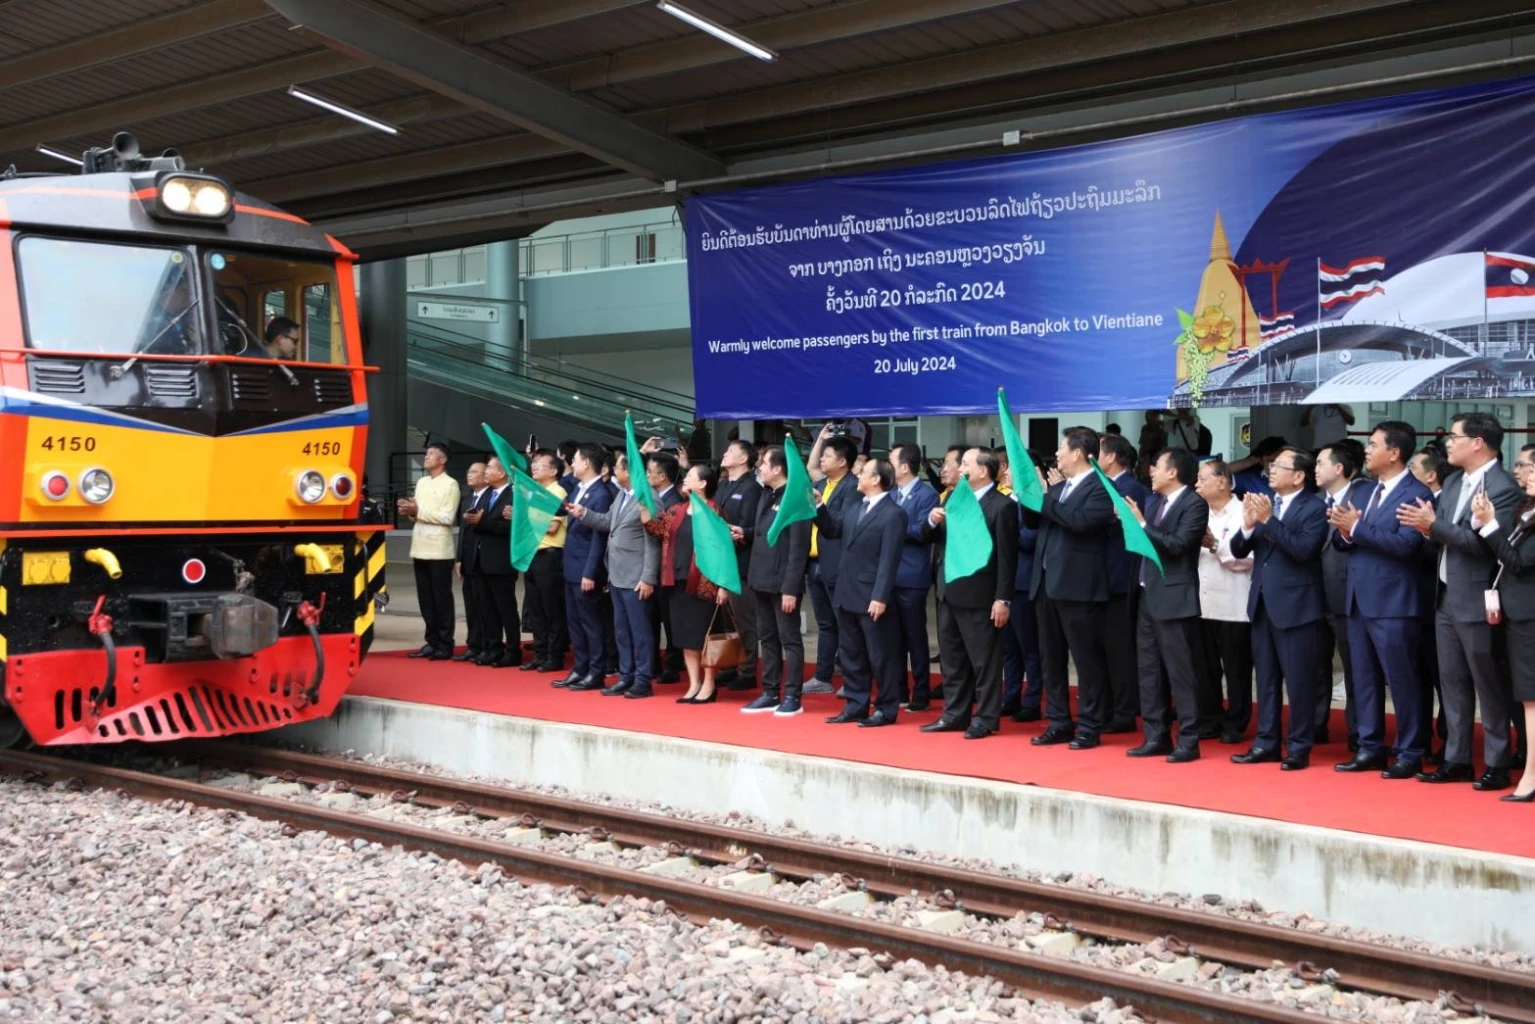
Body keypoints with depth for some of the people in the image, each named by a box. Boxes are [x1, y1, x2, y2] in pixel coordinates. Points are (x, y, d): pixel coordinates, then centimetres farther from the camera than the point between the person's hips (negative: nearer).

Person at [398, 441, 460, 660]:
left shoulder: (450, 484, -6)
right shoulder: (421, 482, 16)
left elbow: (447, 517, -14)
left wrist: (418, 511, -16)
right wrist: (409, 512, -1)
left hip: (439, 550, -7)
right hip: (420, 549, 7)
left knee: (442, 598, -1)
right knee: (425, 599, 9)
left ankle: (445, 645, 4)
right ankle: (432, 642, 15)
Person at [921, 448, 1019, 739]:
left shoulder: (1002, 505, -10)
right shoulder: (955, 499, 14)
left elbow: (1007, 557, -14)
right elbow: (934, 538, 15)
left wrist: (1003, 599, -18)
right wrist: (932, 521, -7)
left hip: (979, 596, -8)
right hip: (949, 593, 8)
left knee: (985, 661, 1)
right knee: (951, 659, 14)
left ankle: (985, 719, 8)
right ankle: (954, 714, 23)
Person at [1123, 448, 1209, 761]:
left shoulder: (1194, 504, -9)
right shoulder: (1153, 501, 15)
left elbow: (1177, 545, -20)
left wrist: (1141, 524, -18)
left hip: (1173, 599, -8)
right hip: (1147, 596, 8)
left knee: (1180, 672, -4)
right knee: (1149, 671, 11)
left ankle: (1188, 741, 1)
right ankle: (1156, 737, 18)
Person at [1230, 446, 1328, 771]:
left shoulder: (1315, 508, -8)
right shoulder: (1263, 503, 10)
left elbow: (1304, 549, -22)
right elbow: (1238, 551, 6)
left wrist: (1268, 520, -25)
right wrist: (1248, 525, -13)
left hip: (1296, 605, -7)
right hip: (1262, 603, 7)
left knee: (1298, 680, 0)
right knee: (1266, 678, 12)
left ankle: (1299, 747, 8)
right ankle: (1266, 742, 20)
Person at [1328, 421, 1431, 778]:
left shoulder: (1416, 493, -9)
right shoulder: (1367, 491, 15)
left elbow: (1405, 543, -23)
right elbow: (1342, 540, 12)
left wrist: (1357, 528, -19)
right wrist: (1344, 530, -10)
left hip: (1392, 603, -8)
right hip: (1359, 600, 8)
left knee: (1402, 680, 0)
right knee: (1364, 679, 12)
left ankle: (1410, 754, 8)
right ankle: (1370, 748, 21)